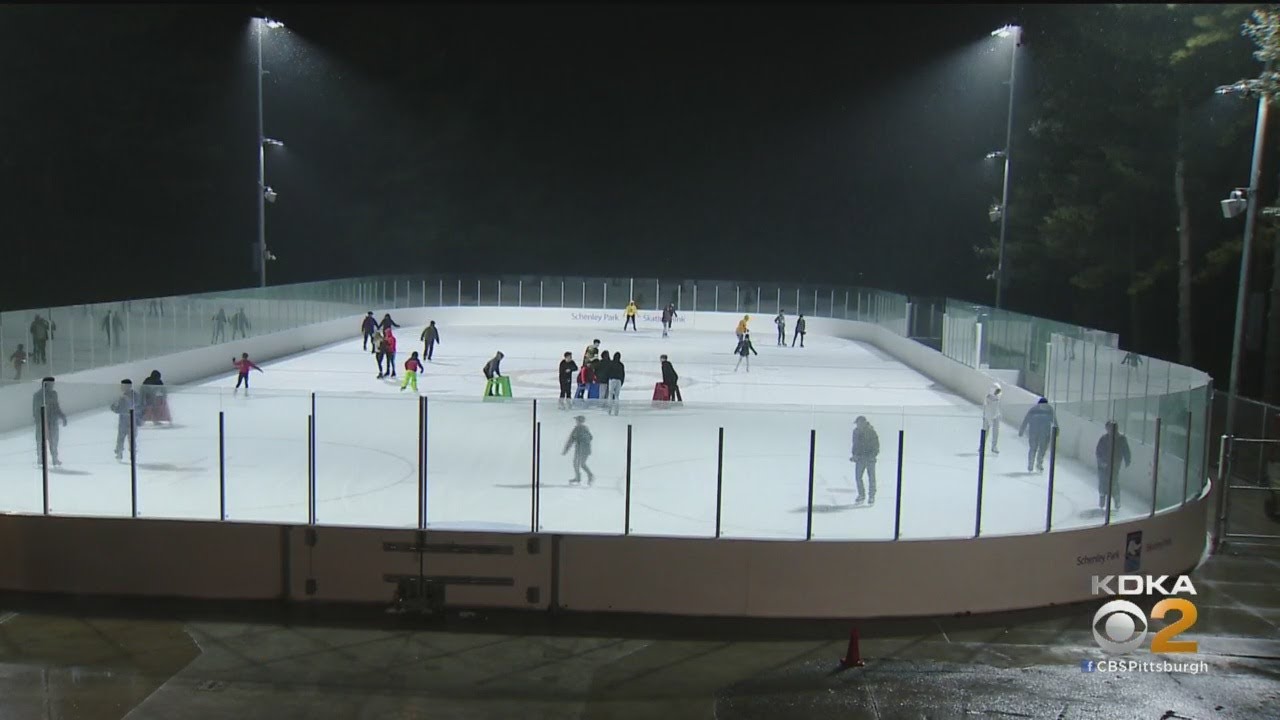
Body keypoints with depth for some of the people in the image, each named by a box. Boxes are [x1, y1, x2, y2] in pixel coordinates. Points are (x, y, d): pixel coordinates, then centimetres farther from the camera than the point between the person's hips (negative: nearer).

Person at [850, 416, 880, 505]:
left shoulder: (871, 432, -13)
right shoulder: (856, 431, 3)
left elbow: (876, 446, -9)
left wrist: (873, 455, -17)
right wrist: (853, 455, 7)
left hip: (870, 458, -5)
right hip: (859, 458, 5)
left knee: (871, 478, 2)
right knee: (858, 477, 4)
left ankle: (871, 497, 13)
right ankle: (861, 495, 20)